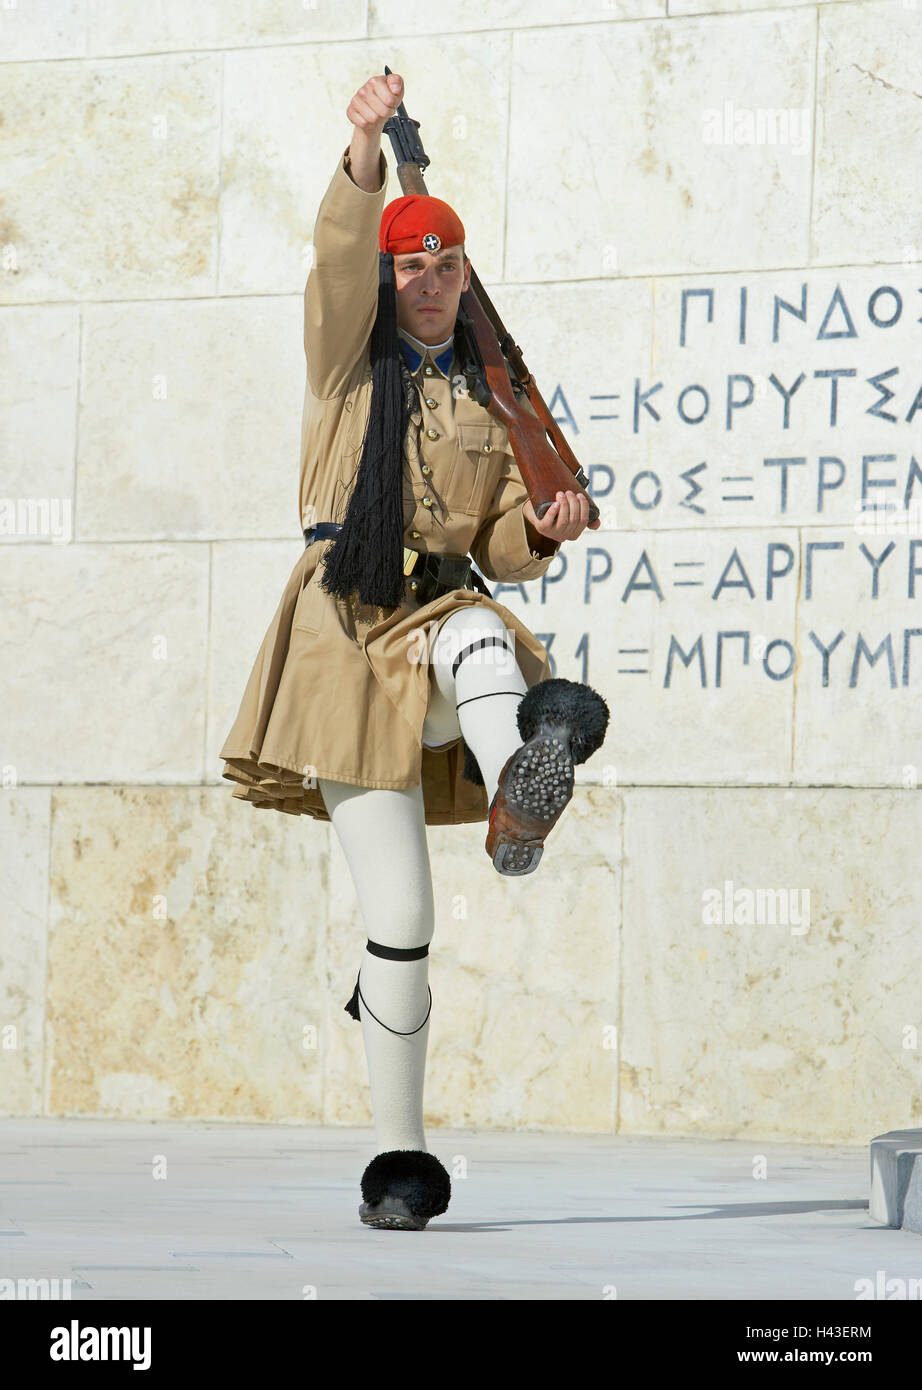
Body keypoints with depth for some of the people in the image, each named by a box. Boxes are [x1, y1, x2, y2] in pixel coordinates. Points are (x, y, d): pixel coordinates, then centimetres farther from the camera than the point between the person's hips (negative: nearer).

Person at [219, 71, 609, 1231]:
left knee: (478, 640, -40)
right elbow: (340, 256, -12)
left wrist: (543, 532, -8)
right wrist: (365, 153, -26)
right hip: (347, 627, -2)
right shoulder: (349, 356, 8)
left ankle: (519, 804, -73)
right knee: (398, 919, -6)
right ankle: (399, 1158, 4)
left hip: (450, 609, 2)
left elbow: (500, 549, 13)